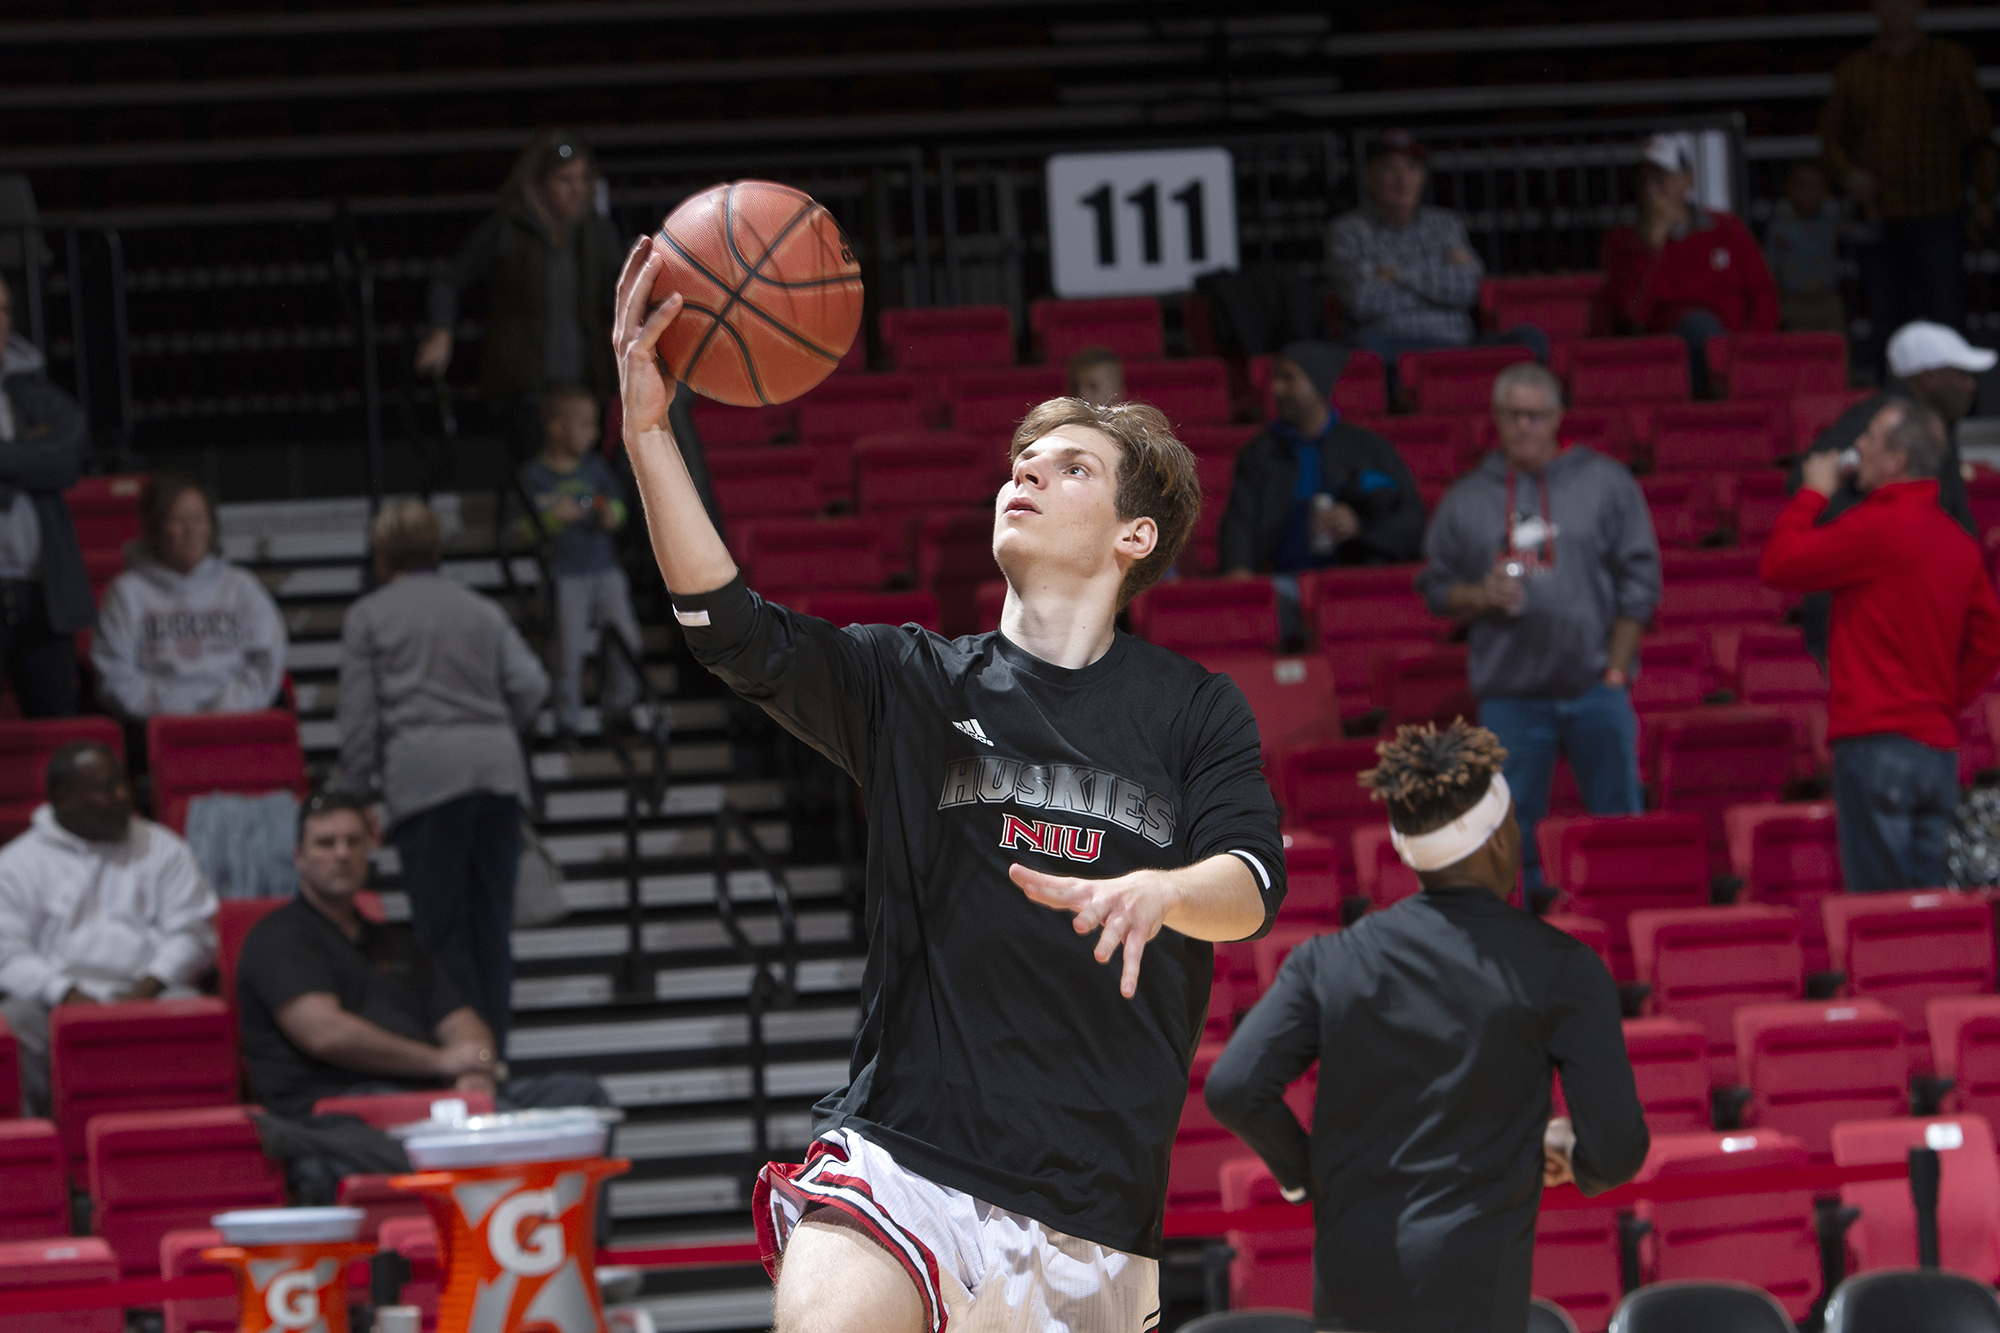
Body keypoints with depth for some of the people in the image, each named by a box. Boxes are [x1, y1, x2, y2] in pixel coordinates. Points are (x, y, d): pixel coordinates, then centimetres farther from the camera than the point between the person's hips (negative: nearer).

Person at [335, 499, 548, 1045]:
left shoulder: (367, 617, 8)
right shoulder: (481, 610, 19)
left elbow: (358, 717, 5)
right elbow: (531, 684, 10)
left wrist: (354, 792, 12)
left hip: (424, 771, -4)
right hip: (499, 767, 4)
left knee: (442, 925, -3)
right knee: (492, 923, 7)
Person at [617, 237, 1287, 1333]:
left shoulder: (1197, 711, 10)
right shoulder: (915, 685, 9)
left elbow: (1251, 884, -6)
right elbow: (738, 636, -6)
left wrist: (1155, 893, -30)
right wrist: (649, 433, -18)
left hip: (1090, 1205, 1)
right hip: (901, 1153, -1)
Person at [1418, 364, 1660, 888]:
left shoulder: (1605, 482, 5)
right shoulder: (1465, 500, 10)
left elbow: (1639, 582, 4)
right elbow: (1436, 589, 13)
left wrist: (1616, 671, -2)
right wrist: (1480, 597, -9)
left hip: (1595, 690, -1)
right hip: (1510, 696, 1)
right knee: (1512, 831, 1)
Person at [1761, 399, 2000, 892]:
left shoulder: (1877, 526, -12)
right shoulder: (1958, 540, 12)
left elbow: (1778, 565, -8)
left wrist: (1812, 493, 4)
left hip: (1877, 736, -8)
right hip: (1938, 746, 8)